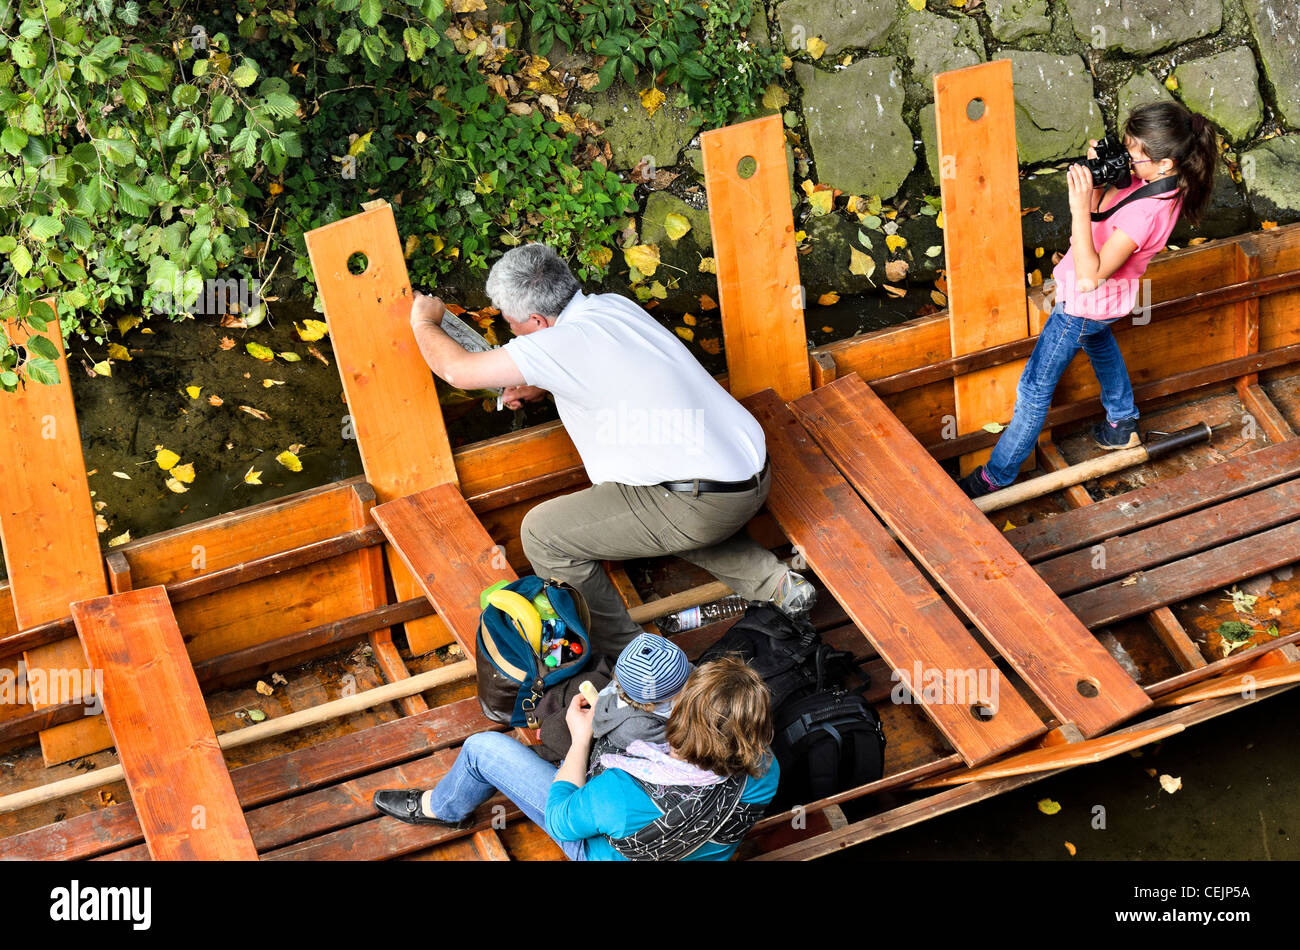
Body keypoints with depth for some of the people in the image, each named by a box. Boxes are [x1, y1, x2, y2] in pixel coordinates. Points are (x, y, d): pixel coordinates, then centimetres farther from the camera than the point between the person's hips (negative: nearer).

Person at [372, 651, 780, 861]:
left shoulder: (621, 797, -46)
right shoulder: (765, 772, -34)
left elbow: (561, 820, -21)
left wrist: (580, 740, -10)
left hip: (605, 848, -5)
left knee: (485, 747, 5)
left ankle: (439, 808, 40)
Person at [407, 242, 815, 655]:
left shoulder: (564, 343, -16)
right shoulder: (612, 305, 9)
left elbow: (456, 369, -9)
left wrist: (424, 321, 10)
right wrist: (538, 387, 22)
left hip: (705, 505, -9)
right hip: (755, 478, 9)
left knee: (542, 533, -1)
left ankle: (625, 656, 10)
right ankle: (772, 582, 24)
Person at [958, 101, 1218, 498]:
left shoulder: (1144, 213, -41)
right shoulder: (1168, 183, -15)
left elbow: (1090, 276, -41)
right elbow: (1104, 210, -1)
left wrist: (1080, 206, -48)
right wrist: (1098, 176, -22)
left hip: (1086, 301, -9)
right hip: (1111, 296, 9)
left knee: (1035, 389, 7)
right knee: (1100, 344, 41)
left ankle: (998, 475, 24)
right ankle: (1122, 425, 61)